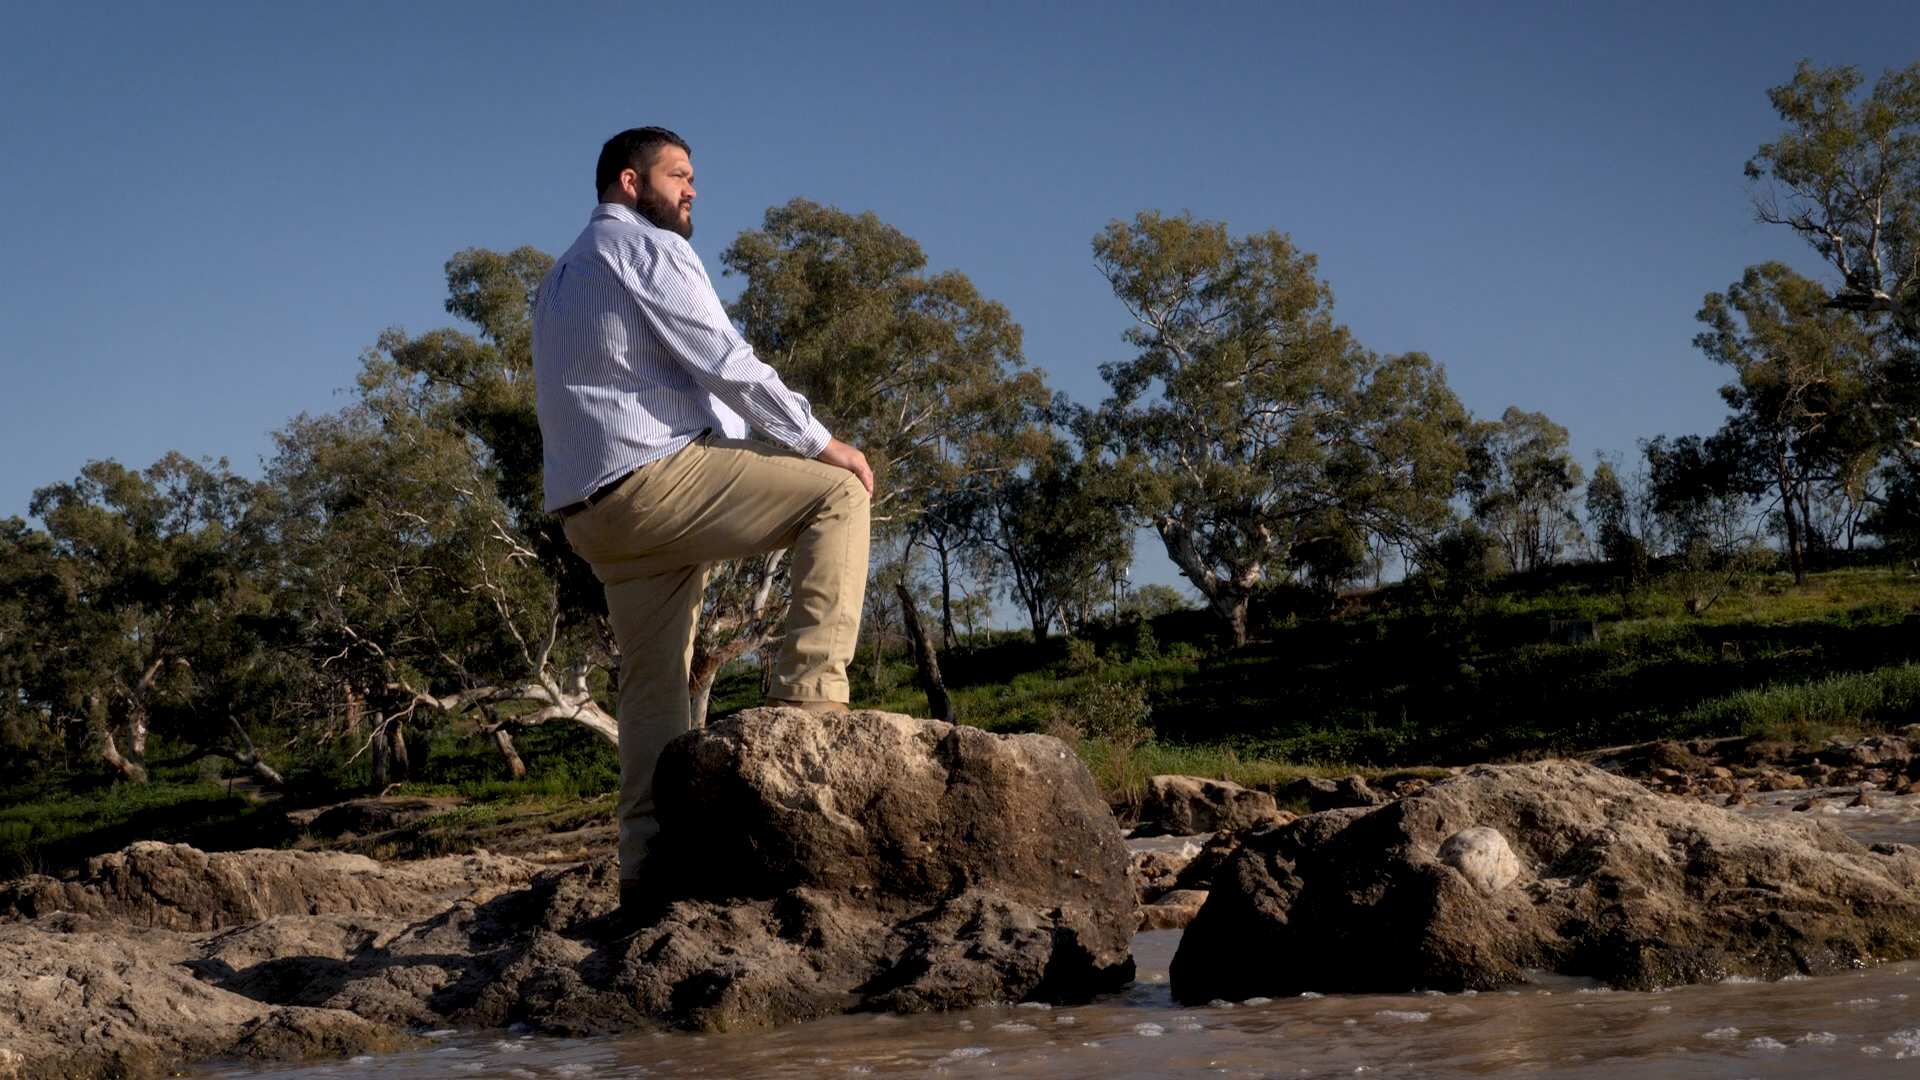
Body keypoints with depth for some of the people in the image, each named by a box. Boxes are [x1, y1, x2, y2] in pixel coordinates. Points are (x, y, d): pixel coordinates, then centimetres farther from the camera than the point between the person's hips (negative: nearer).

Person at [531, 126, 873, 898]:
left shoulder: (561, 279, 30)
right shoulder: (646, 247, 0)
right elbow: (723, 360, -11)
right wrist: (820, 442, -7)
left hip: (590, 508, 9)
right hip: (655, 473, -9)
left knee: (653, 682, 8)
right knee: (838, 495, -7)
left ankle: (644, 861, 2)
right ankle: (810, 687, -17)